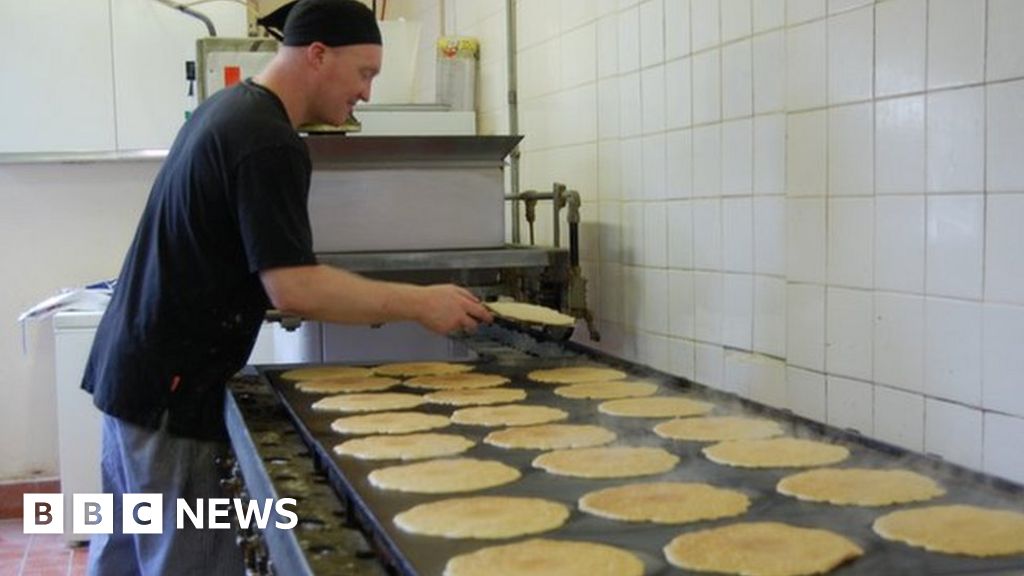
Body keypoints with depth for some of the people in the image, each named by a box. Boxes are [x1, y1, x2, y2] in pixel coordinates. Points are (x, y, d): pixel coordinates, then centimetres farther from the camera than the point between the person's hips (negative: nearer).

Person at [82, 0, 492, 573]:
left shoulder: (228, 106, 11)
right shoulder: (270, 144, -20)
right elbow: (293, 288, -25)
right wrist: (418, 303, -18)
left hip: (129, 369, 10)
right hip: (171, 391, -10)